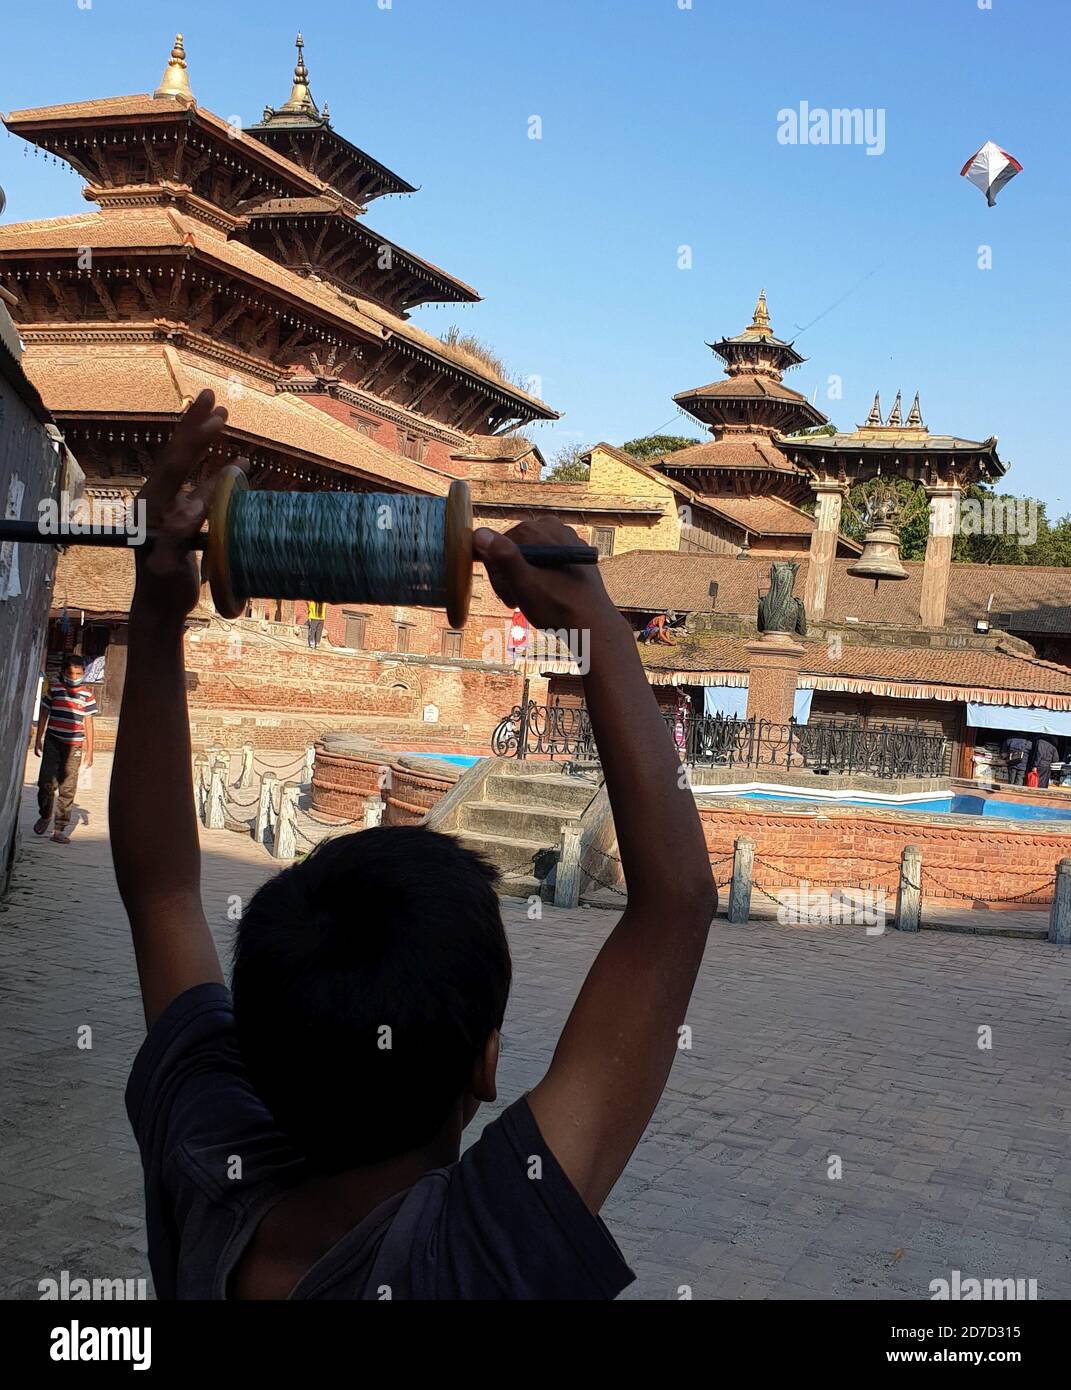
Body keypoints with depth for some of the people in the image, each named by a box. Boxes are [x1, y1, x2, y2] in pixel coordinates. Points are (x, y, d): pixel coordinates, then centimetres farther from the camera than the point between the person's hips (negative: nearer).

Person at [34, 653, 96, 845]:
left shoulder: (87, 694, 4)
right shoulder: (54, 688, 4)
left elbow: (88, 723, 7)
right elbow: (44, 714, 11)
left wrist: (90, 750, 6)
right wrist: (38, 740, 9)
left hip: (74, 746, 0)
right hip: (52, 742, 0)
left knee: (68, 789, -1)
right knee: (46, 782, -6)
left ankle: (59, 829, 4)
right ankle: (45, 816, 21)